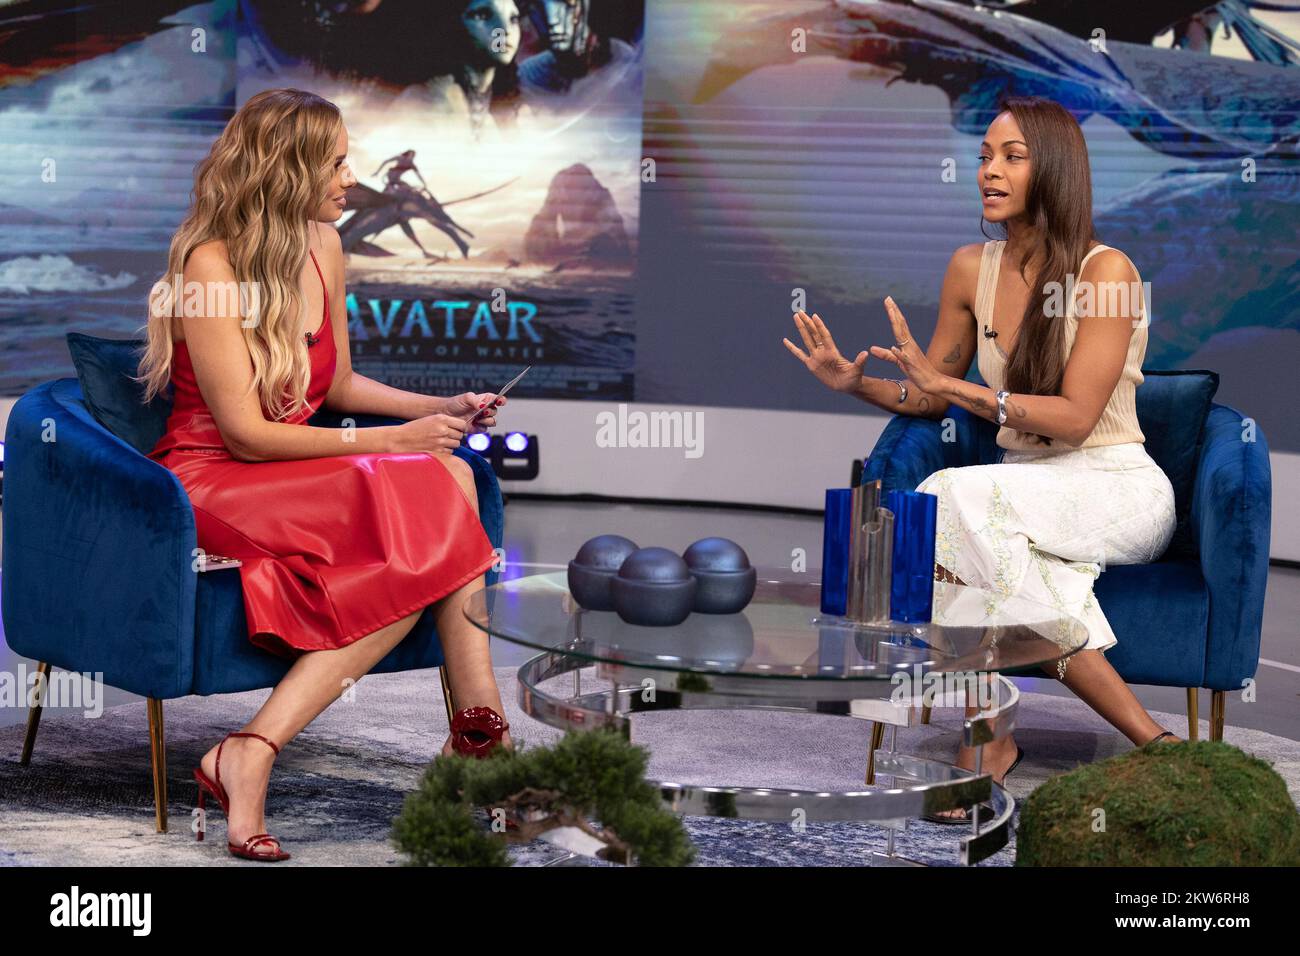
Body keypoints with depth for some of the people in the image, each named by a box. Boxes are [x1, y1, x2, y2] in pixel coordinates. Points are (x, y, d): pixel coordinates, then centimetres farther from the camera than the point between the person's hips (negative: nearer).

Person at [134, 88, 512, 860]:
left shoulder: (322, 247, 8)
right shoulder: (210, 263, -16)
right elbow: (247, 434, -18)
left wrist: (440, 408, 6)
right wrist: (391, 442, -16)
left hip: (296, 474, 8)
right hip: (214, 484, -8)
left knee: (450, 476, -20)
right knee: (433, 494, -27)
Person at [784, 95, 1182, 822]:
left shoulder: (1106, 271, -11)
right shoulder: (973, 268, 6)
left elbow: (1074, 417, -18)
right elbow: (933, 397, 15)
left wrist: (955, 386, -25)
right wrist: (857, 383, -4)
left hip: (1116, 490, -4)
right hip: (1022, 492, 5)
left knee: (952, 497, -33)